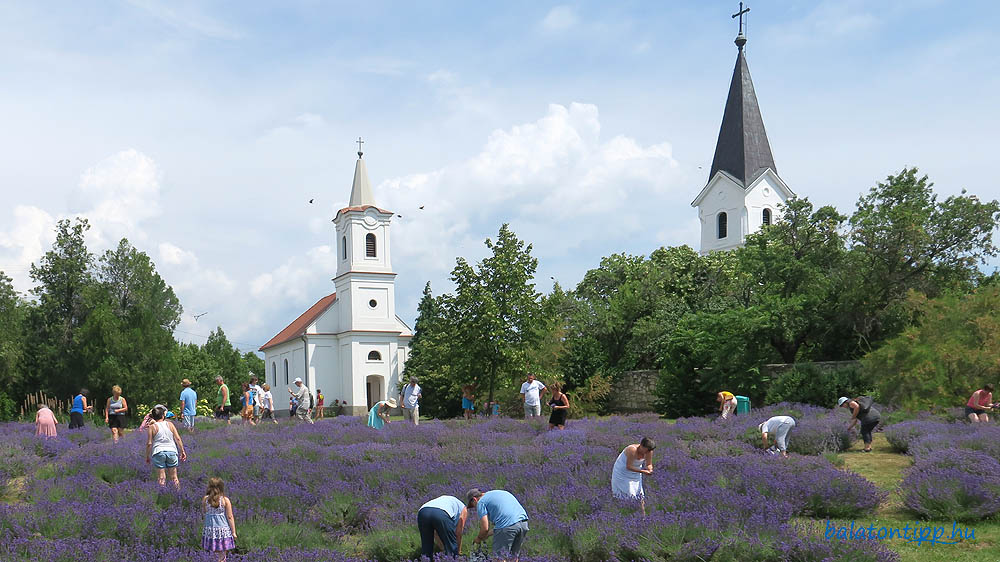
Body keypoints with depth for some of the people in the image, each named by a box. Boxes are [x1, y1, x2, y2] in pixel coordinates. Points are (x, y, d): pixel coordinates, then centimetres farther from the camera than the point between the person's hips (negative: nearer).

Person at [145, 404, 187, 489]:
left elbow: (149, 444, -4)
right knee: (174, 477, 11)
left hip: (158, 453, -2)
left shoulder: (152, 427, -1)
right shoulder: (170, 424, 6)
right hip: (172, 451, 2)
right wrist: (182, 451, 9)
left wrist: (147, 456, 6)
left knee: (161, 478, 0)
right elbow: (178, 439, 3)